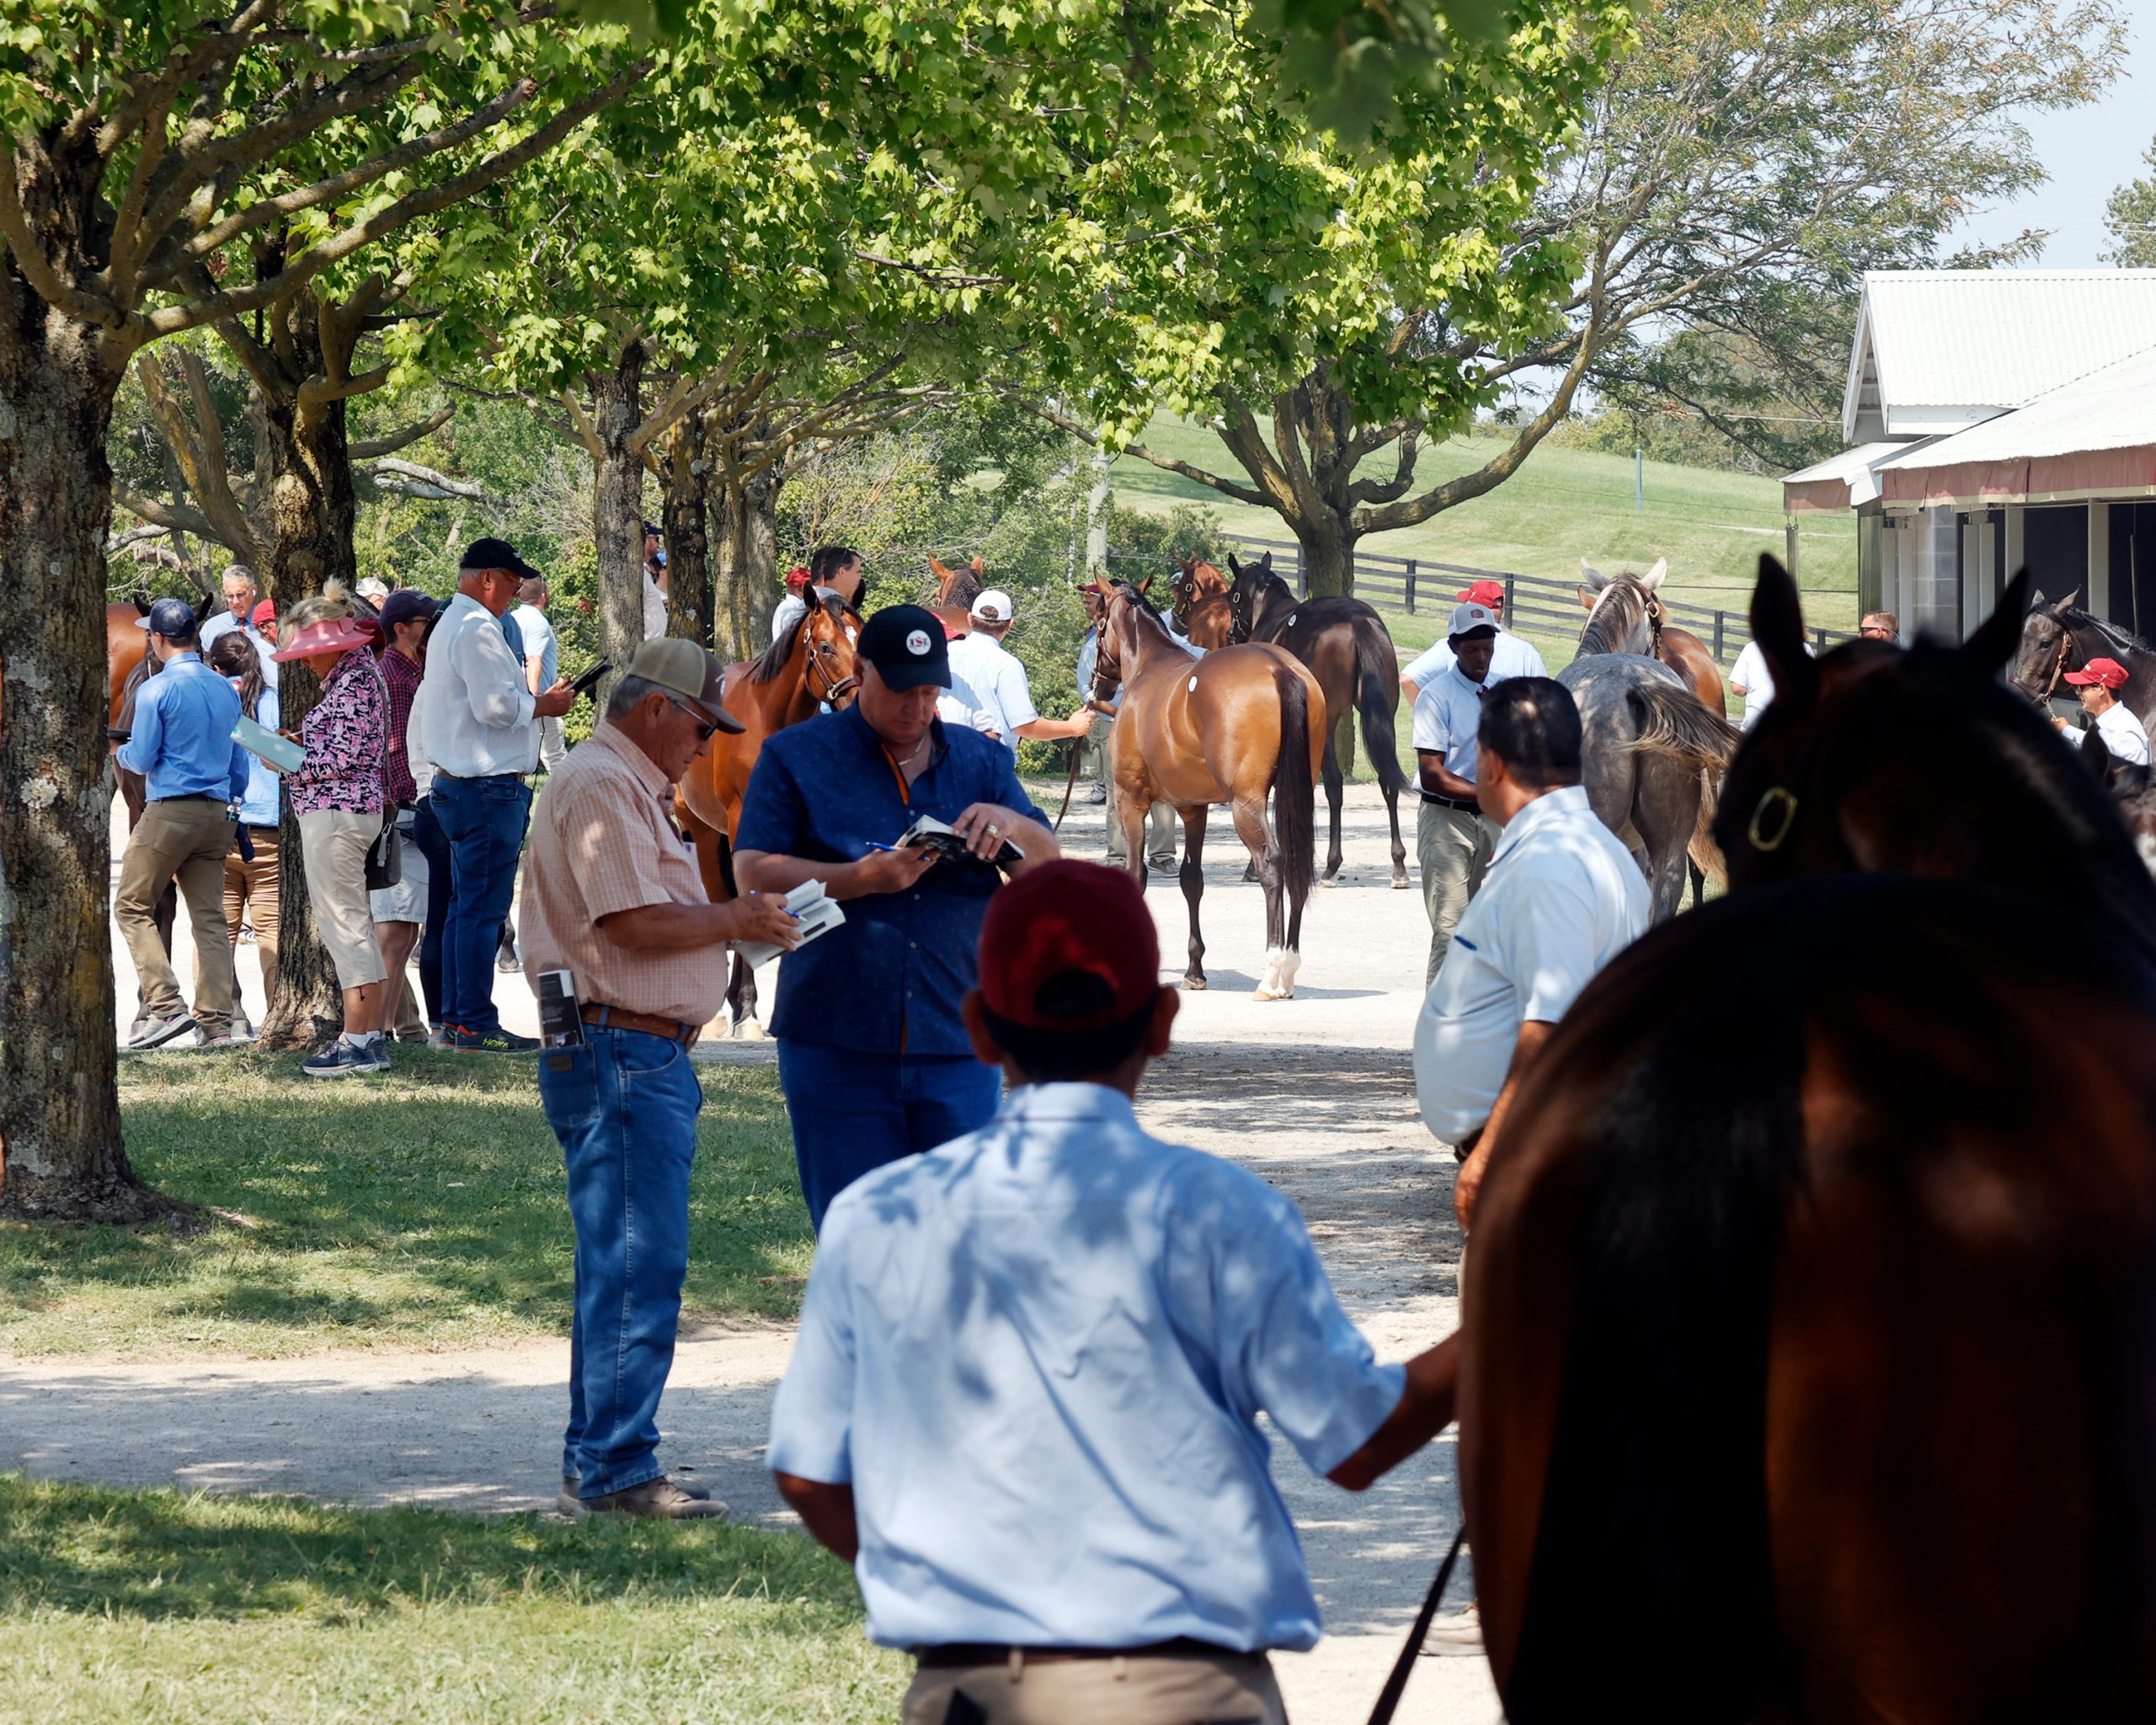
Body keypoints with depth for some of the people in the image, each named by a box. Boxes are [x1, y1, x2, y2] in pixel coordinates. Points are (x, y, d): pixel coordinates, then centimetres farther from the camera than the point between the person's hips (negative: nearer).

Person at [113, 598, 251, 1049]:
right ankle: (216, 1021, 2)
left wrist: (120, 754, 13)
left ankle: (166, 1006, -8)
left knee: (132, 907, 3)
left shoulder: (155, 690, -9)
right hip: (216, 815, 6)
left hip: (169, 811, -6)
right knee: (210, 918, 6)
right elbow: (240, 764, 16)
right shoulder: (226, 690, 10)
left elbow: (142, 759, -8)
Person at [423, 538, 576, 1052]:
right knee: (484, 906, -8)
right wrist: (542, 705, -6)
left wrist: (532, 701, 14)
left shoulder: (450, 625, 19)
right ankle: (476, 1024, -8)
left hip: (457, 783, 11)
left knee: (466, 905, 14)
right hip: (488, 786, -11)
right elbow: (494, 706, -21)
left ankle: (455, 1017, 17)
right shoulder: (478, 630, -14)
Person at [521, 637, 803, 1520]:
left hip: (642, 1056, 11)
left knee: (620, 1268, 14)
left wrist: (741, 916, 10)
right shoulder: (600, 785, -12)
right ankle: (617, 1471, -10)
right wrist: (736, 919, -6)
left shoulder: (632, 786, 23)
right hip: (618, 1054, -11)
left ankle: (598, 1464, 20)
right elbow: (634, 924, -20)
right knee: (635, 1267, -11)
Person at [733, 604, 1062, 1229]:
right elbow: (753, 874, -5)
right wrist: (861, 879, -20)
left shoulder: (982, 761, 14)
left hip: (954, 1051, 2)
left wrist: (1011, 825, -15)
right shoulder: (796, 757, 4)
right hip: (836, 1048, -2)